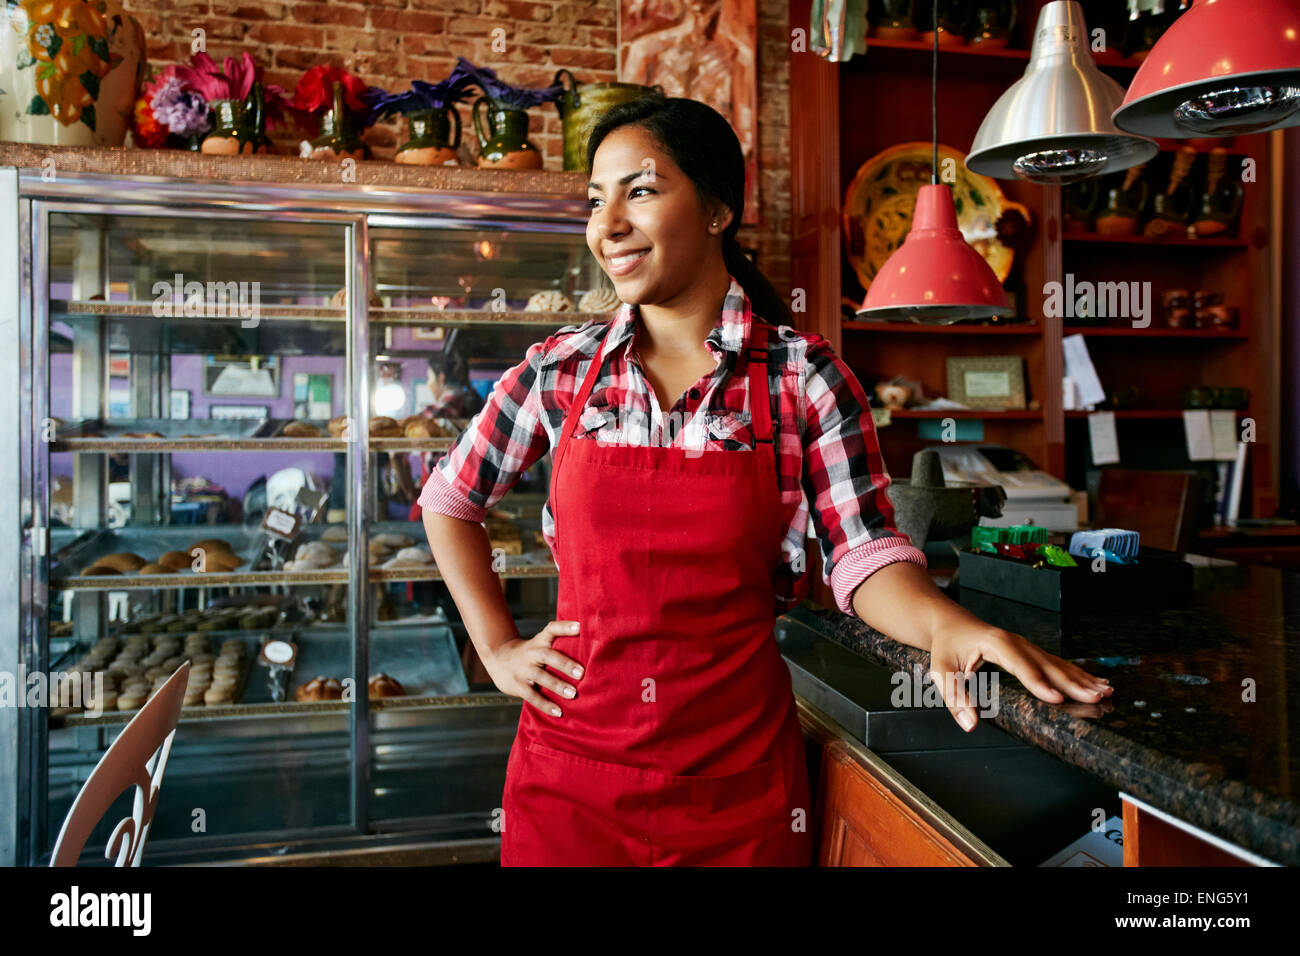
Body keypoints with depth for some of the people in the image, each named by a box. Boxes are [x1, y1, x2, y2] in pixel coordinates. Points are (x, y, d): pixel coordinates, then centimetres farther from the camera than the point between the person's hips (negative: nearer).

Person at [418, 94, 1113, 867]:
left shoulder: (806, 376, -7)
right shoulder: (560, 369, -2)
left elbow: (865, 554, -8)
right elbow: (449, 501, 11)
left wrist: (944, 625, -28)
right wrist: (499, 647, 4)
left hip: (735, 774, 0)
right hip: (572, 765, 1)